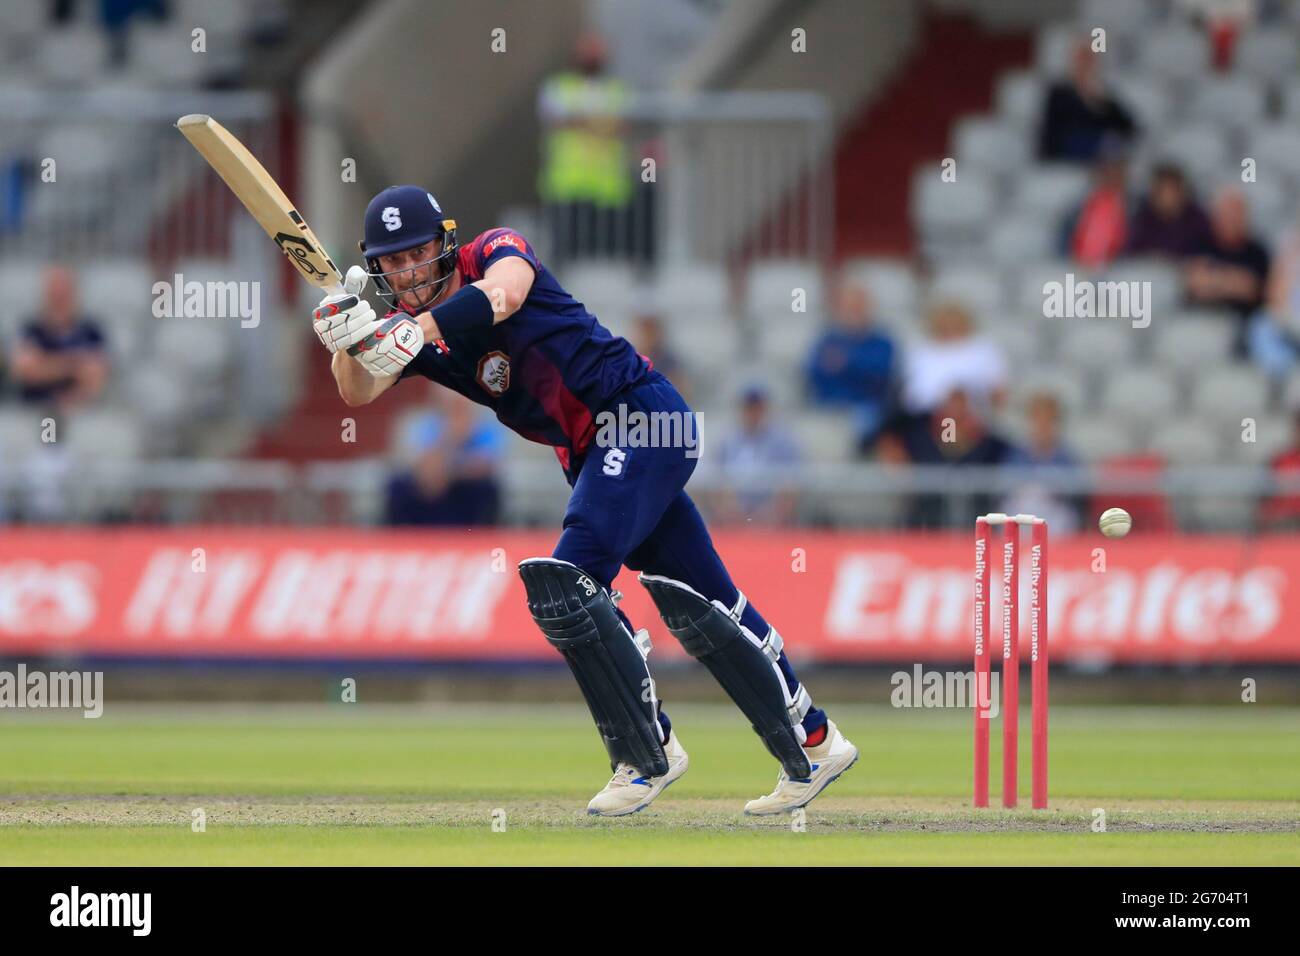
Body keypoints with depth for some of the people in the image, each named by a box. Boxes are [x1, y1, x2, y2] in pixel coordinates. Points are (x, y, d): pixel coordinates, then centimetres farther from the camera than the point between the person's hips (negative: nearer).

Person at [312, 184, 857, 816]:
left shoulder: (495, 252, -12)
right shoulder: (403, 325, 4)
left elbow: (503, 293, -36)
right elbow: (358, 392, -13)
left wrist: (417, 330, -50)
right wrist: (347, 331, -33)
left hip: (641, 413, -8)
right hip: (589, 453, 8)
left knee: (565, 584, -20)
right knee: (697, 608, 11)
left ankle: (647, 756, -11)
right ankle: (812, 745, 22)